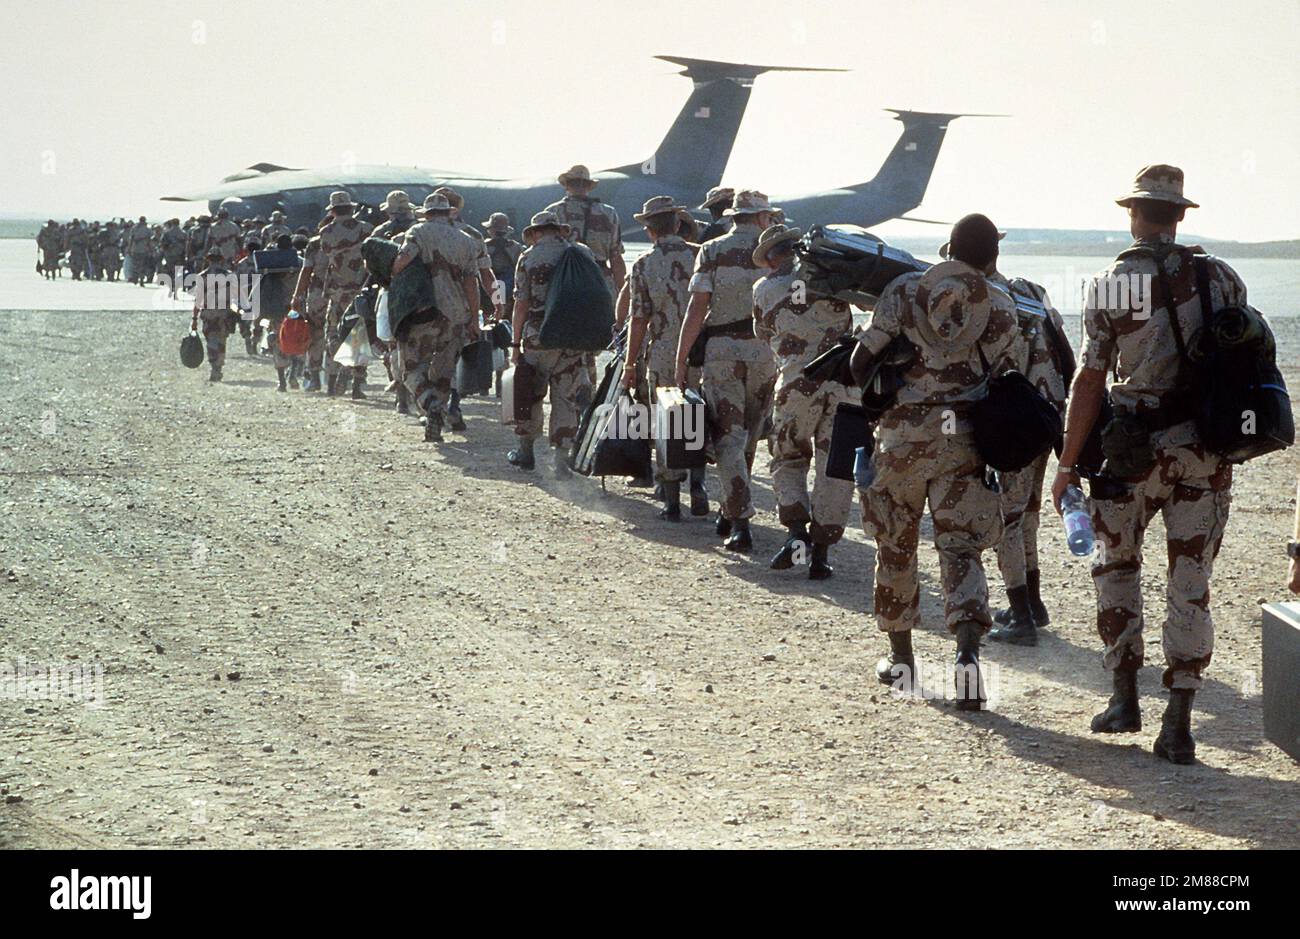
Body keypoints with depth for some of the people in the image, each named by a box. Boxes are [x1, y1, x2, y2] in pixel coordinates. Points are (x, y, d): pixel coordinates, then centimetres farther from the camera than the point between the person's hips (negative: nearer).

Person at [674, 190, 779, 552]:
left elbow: (697, 308, -7)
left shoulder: (711, 252, -1)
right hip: (765, 351, 1)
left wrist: (681, 359, -3)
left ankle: (740, 522, -12)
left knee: (728, 438, -1)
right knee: (749, 435, 16)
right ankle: (730, 512, 25)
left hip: (721, 351, -1)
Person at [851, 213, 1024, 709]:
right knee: (961, 548, 1)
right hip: (963, 441, 0)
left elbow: (861, 361, -3)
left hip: (902, 437, 0)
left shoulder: (904, 290, -1)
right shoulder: (998, 305, 0)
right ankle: (968, 649, -21)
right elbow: (1010, 376, 0)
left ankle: (901, 659, 26)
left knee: (895, 547, 16)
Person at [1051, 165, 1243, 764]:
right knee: (1190, 585, 5)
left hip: (1133, 448, -1)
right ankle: (1179, 724, 2)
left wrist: (1068, 466, -1)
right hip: (1204, 450, 2)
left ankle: (1123, 697, 16)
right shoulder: (1221, 279, 0)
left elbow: (1089, 381, -7)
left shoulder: (1110, 284, -6)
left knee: (1116, 569, 18)